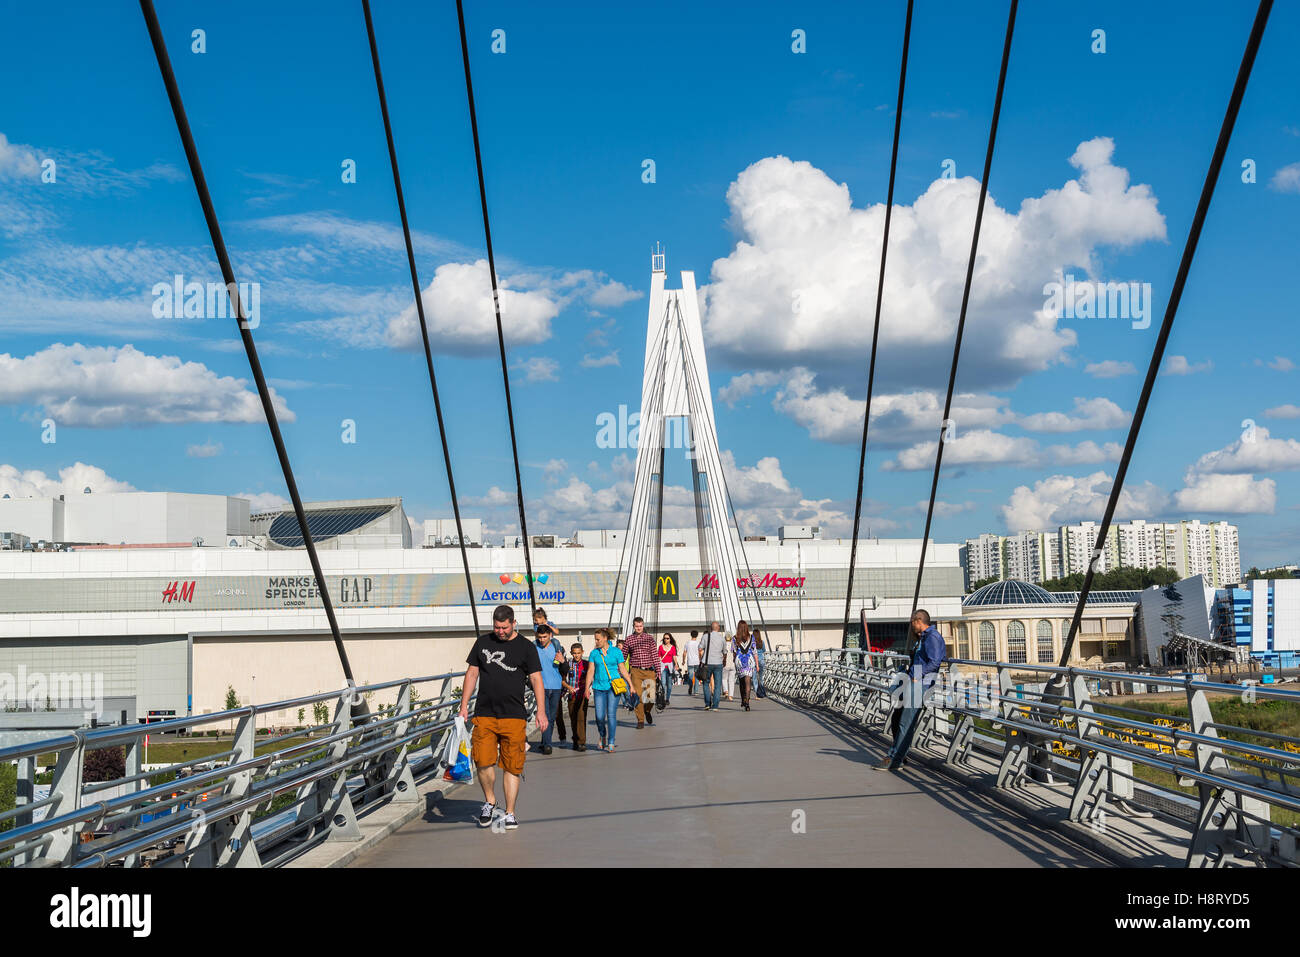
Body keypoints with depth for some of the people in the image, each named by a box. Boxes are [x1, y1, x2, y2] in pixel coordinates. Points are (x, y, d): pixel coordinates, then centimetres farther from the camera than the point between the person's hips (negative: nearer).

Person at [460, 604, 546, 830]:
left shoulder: (526, 647, 4)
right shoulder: (483, 643, 11)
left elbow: (536, 679, 2)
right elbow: (472, 673, 15)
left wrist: (541, 711, -6)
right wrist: (464, 705, 9)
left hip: (514, 716, -1)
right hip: (484, 715, 1)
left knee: (512, 766, 0)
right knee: (483, 762, -9)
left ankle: (510, 813, 10)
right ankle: (489, 801, 15)